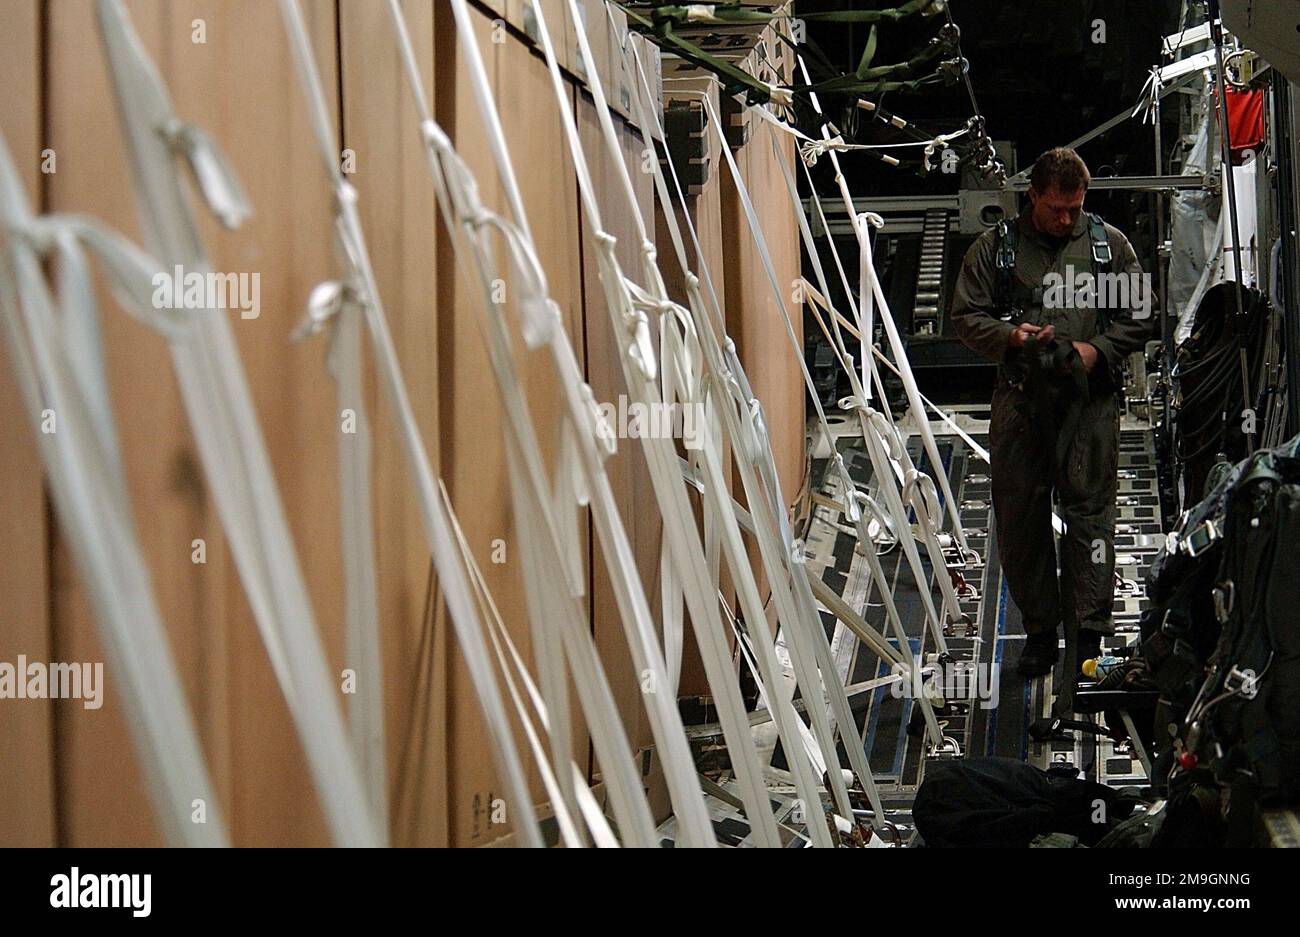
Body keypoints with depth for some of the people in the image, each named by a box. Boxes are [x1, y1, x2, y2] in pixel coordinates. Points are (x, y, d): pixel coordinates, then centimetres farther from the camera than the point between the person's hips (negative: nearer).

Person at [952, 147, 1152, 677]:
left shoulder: (1110, 245, 9)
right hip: (1019, 400, 1)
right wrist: (1009, 335, -11)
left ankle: (1089, 633, 0)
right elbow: (965, 316, 8)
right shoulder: (994, 248, 8)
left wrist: (1097, 348, -7)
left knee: (1089, 512, -4)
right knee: (1020, 516, 3)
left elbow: (1139, 317, 10)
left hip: (1089, 399, -1)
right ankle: (1039, 630, 14)